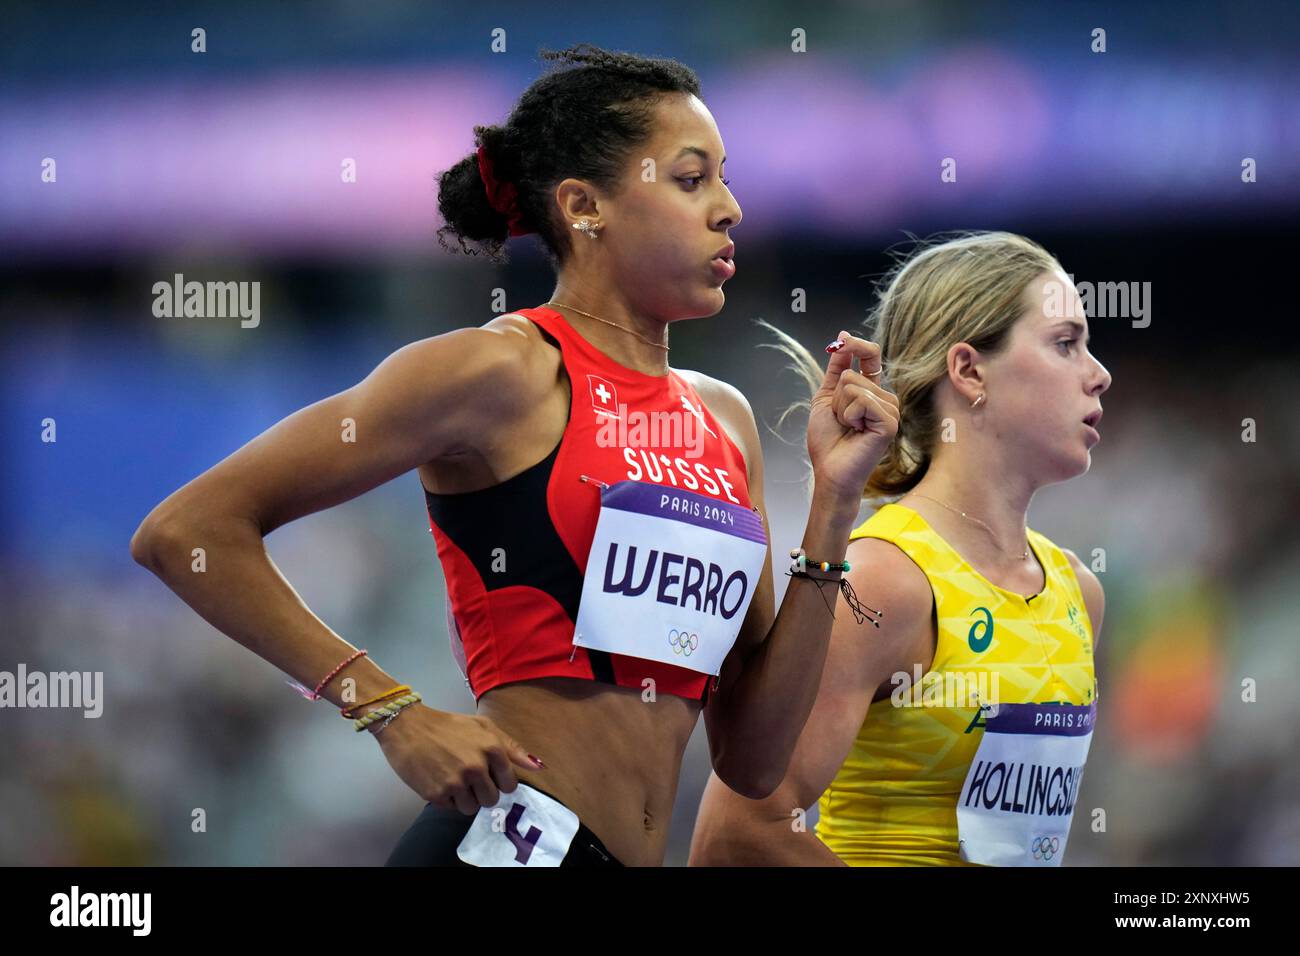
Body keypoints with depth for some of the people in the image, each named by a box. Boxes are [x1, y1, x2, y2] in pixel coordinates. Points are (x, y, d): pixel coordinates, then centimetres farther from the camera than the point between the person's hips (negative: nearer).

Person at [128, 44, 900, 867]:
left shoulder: (725, 420, 15)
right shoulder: (506, 372, -4)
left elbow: (754, 760, 11)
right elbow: (187, 532, -9)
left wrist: (833, 500, 8)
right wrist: (393, 713, -10)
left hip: (635, 858, 7)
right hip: (510, 840, -7)